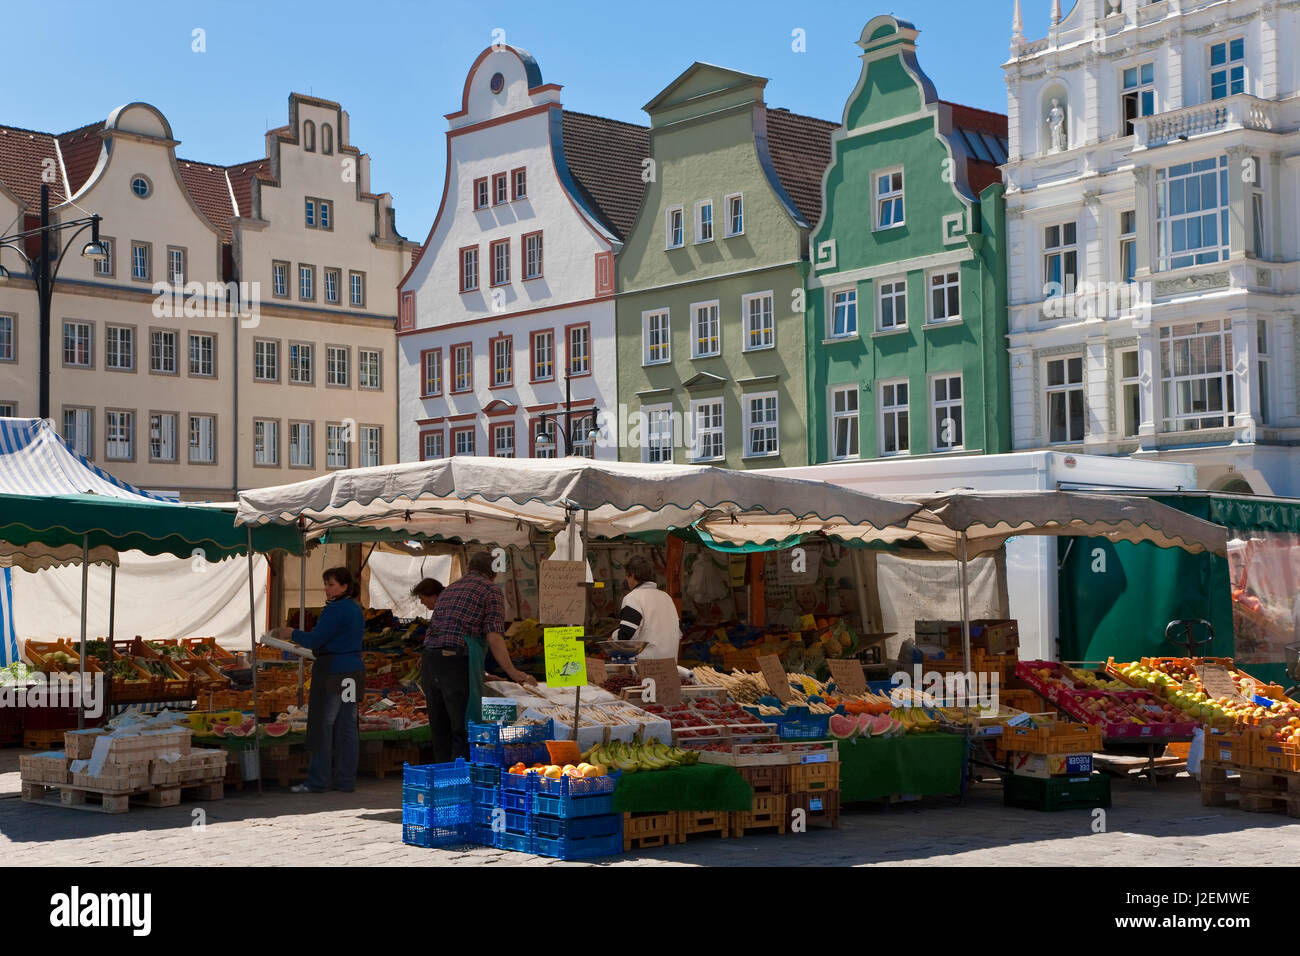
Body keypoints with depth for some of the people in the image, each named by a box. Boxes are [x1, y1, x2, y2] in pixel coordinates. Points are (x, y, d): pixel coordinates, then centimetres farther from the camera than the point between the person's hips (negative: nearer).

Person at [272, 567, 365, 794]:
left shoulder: (335, 610, -14)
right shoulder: (356, 609, 15)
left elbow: (315, 640, -16)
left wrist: (292, 634, 0)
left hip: (333, 673, -9)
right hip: (354, 671, 9)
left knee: (322, 726, -2)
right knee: (347, 726, 8)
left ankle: (318, 781, 1)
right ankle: (346, 780, 9)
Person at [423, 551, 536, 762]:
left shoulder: (448, 589, 26)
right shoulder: (490, 590, 4)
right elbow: (494, 637, -8)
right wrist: (512, 672, -3)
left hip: (429, 662, 7)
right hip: (457, 662, -7)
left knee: (440, 734, 14)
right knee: (464, 734, -4)